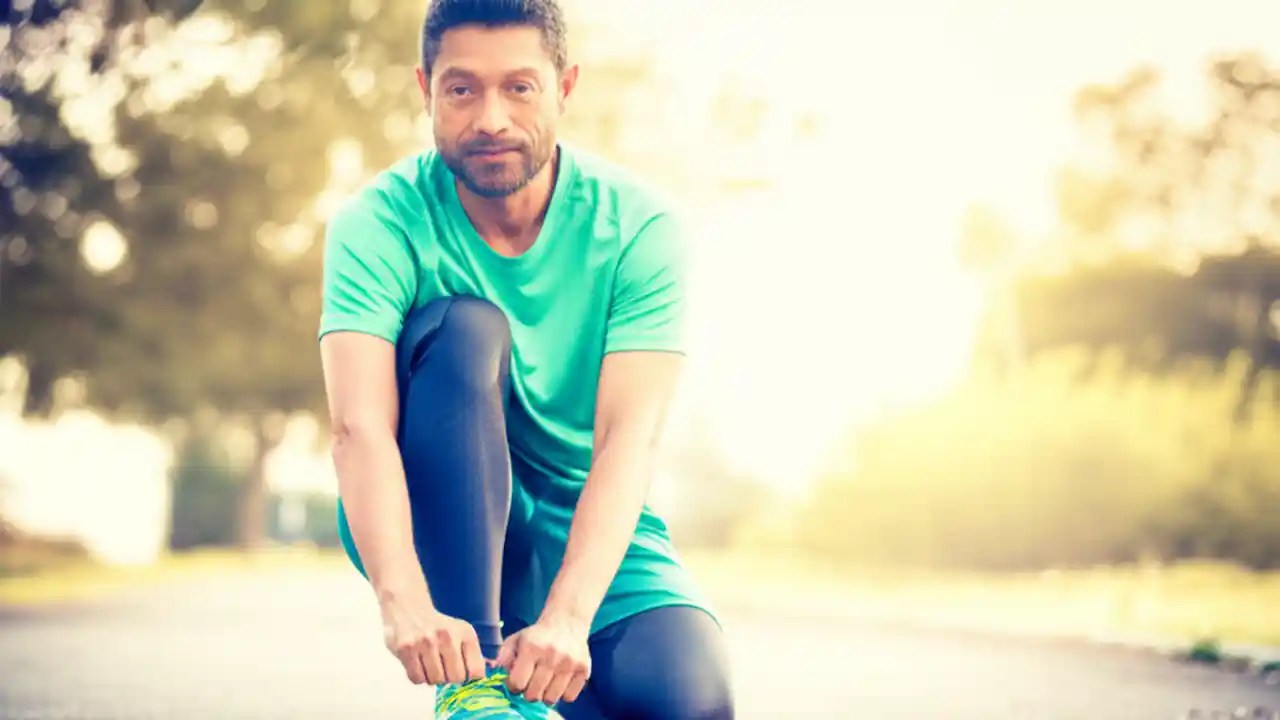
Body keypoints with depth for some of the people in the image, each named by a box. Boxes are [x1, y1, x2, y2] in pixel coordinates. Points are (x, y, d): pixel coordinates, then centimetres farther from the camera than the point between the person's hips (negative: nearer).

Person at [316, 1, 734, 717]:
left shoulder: (639, 226, -13)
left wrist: (568, 615, -39)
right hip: (432, 525, -1)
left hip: (586, 533, 1)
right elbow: (359, 427, -28)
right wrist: (404, 601, -45)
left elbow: (630, 437, -24)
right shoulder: (380, 223, -14)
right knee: (466, 328, -29)